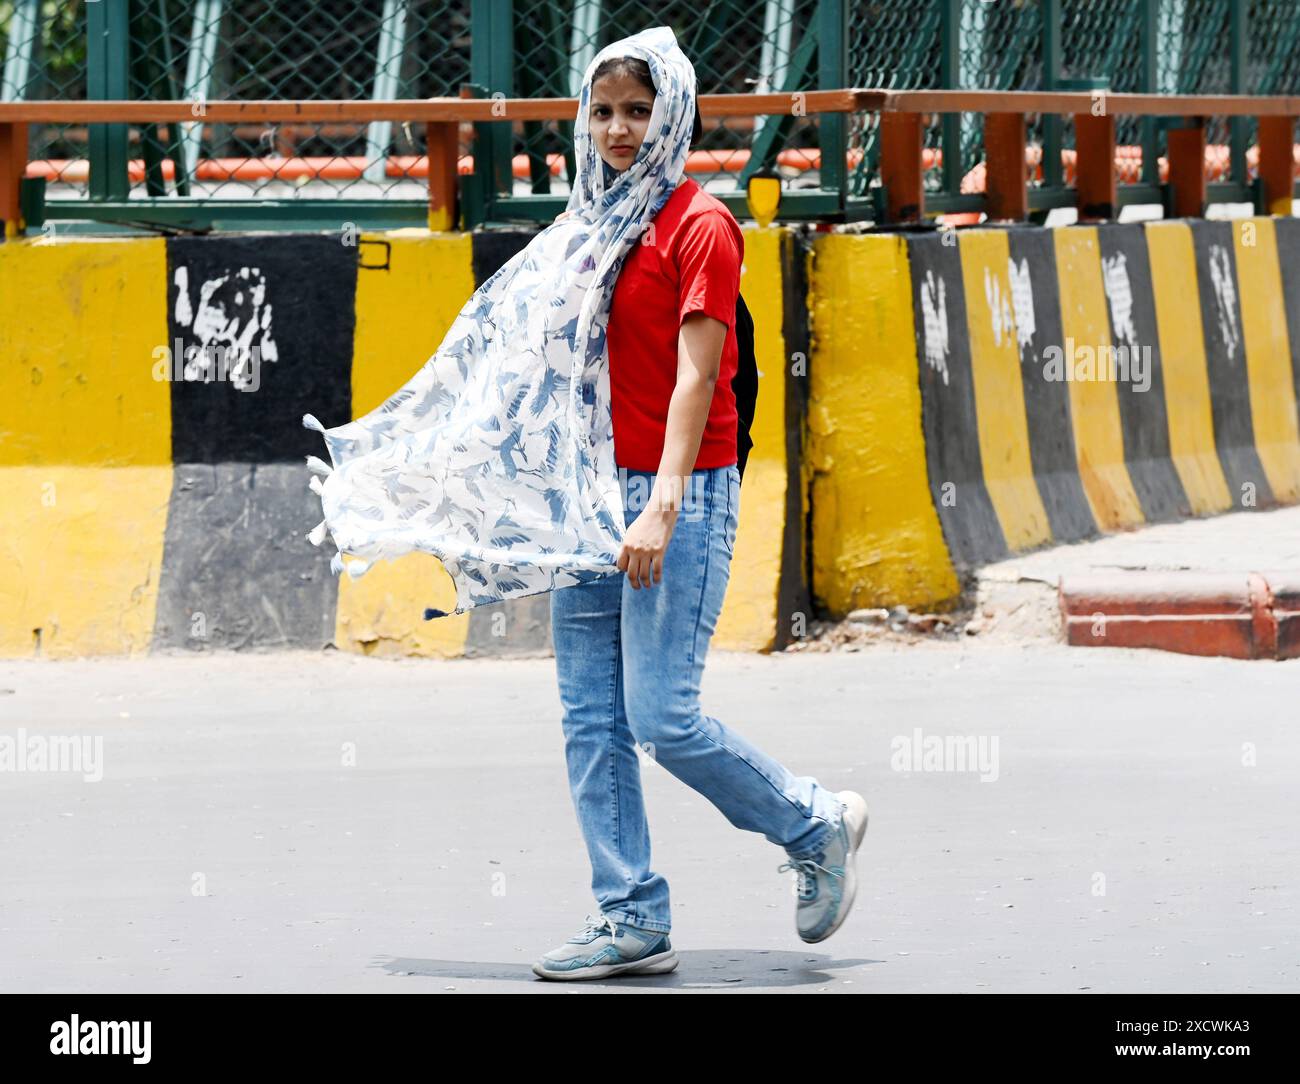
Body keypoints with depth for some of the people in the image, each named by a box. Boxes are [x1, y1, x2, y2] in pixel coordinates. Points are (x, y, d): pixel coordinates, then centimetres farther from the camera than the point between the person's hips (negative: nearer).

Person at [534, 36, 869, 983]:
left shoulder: (700, 225, -9)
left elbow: (695, 377, -15)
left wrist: (662, 507, -24)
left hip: (682, 492, -8)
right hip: (594, 485, 8)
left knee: (662, 719, -10)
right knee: (591, 718, 3)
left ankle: (819, 826, 12)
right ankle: (632, 923, 7)